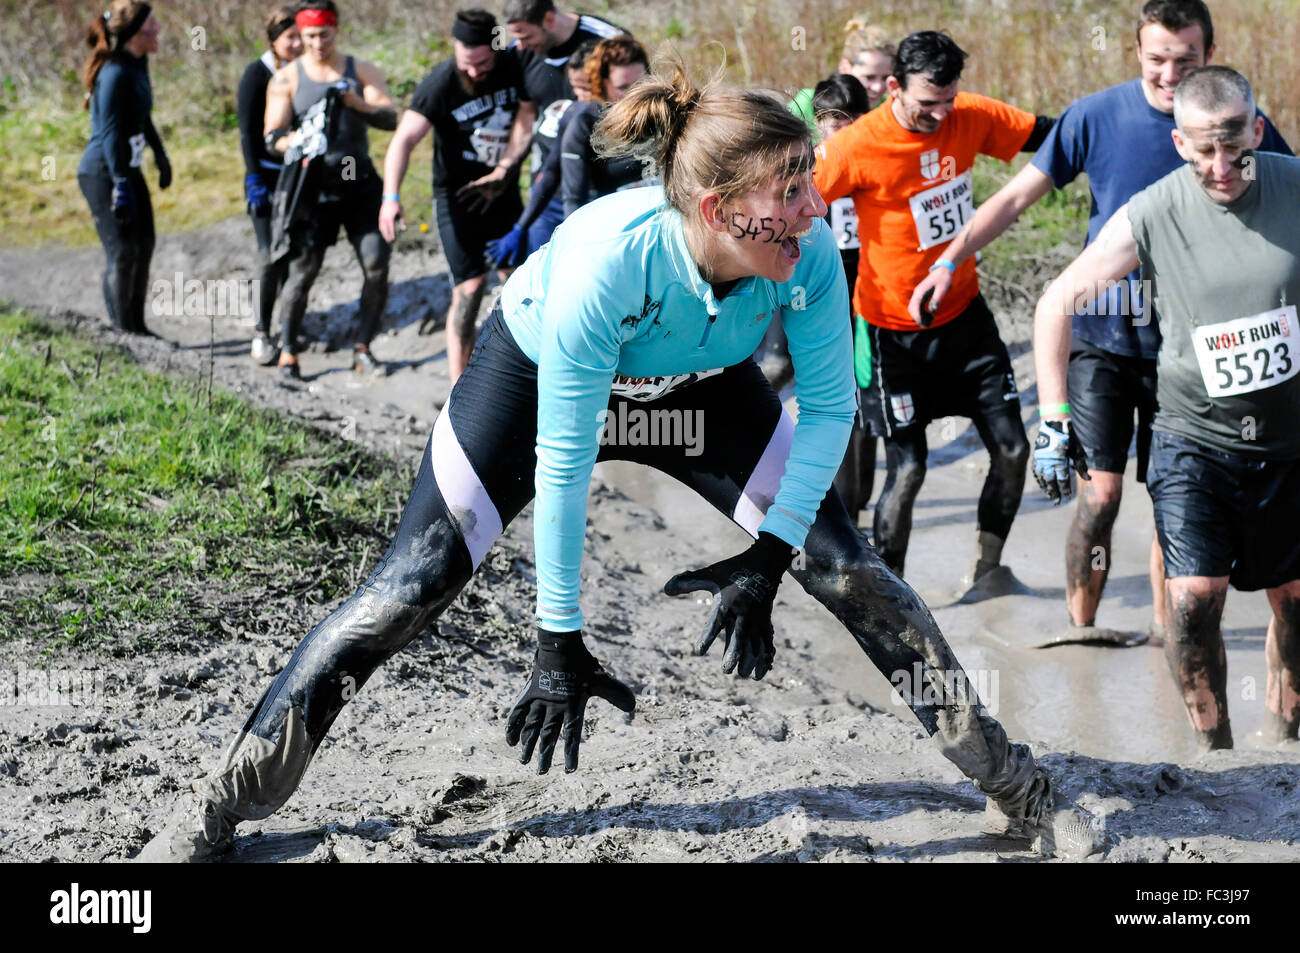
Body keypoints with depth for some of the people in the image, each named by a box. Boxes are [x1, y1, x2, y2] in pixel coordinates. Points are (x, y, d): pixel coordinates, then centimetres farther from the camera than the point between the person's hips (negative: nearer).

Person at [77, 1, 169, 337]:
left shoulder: (137, 65, 9)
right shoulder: (115, 74, -20)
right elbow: (110, 133, -23)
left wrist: (160, 156, 29)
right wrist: (121, 183, -25)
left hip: (128, 168, 10)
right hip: (103, 173, -10)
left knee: (143, 245, 11)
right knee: (122, 252, -8)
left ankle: (135, 327, 19)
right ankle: (121, 331, -1)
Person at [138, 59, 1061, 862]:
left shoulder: (809, 252, -32)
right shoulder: (605, 259, -42)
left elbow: (830, 406, -15)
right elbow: (561, 464, -34)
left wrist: (768, 557, -22)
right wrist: (560, 643, -28)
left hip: (699, 386, 3)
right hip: (537, 372, -3)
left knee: (845, 563, -5)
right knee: (408, 591, -10)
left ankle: (1015, 782, 11)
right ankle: (217, 809, 0)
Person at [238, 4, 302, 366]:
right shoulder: (258, 74, -8)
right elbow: (248, 132, -11)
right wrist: (255, 180, -16)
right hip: (268, 176, -5)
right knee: (271, 255, -9)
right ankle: (261, 334, -2)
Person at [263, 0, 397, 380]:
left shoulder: (361, 71, 5)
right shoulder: (286, 78, 1)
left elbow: (391, 119, -7)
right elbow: (272, 137, -6)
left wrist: (358, 105, -26)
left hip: (360, 181, 2)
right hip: (314, 184, -2)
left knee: (376, 265, -6)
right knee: (302, 271, -4)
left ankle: (362, 349, 6)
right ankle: (287, 352, 8)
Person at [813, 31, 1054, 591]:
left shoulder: (971, 117, -8)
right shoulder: (857, 147, -20)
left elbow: (1046, 134, 5)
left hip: (964, 314, 5)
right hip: (895, 331, -5)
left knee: (1012, 449, 2)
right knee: (908, 469, -5)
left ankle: (987, 570, 24)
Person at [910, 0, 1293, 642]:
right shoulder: (1097, 117, -7)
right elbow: (1017, 196, -2)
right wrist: (949, 260, -9)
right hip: (1104, 333, -1)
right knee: (1100, 492, -6)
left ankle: (1165, 624, 23)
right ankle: (1080, 627, 8)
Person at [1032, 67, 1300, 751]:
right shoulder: (1151, 215, -13)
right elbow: (1058, 303, -4)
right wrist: (1053, 424, -7)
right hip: (1194, 441, -2)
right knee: (1193, 600, -13)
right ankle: (1212, 746, 4)